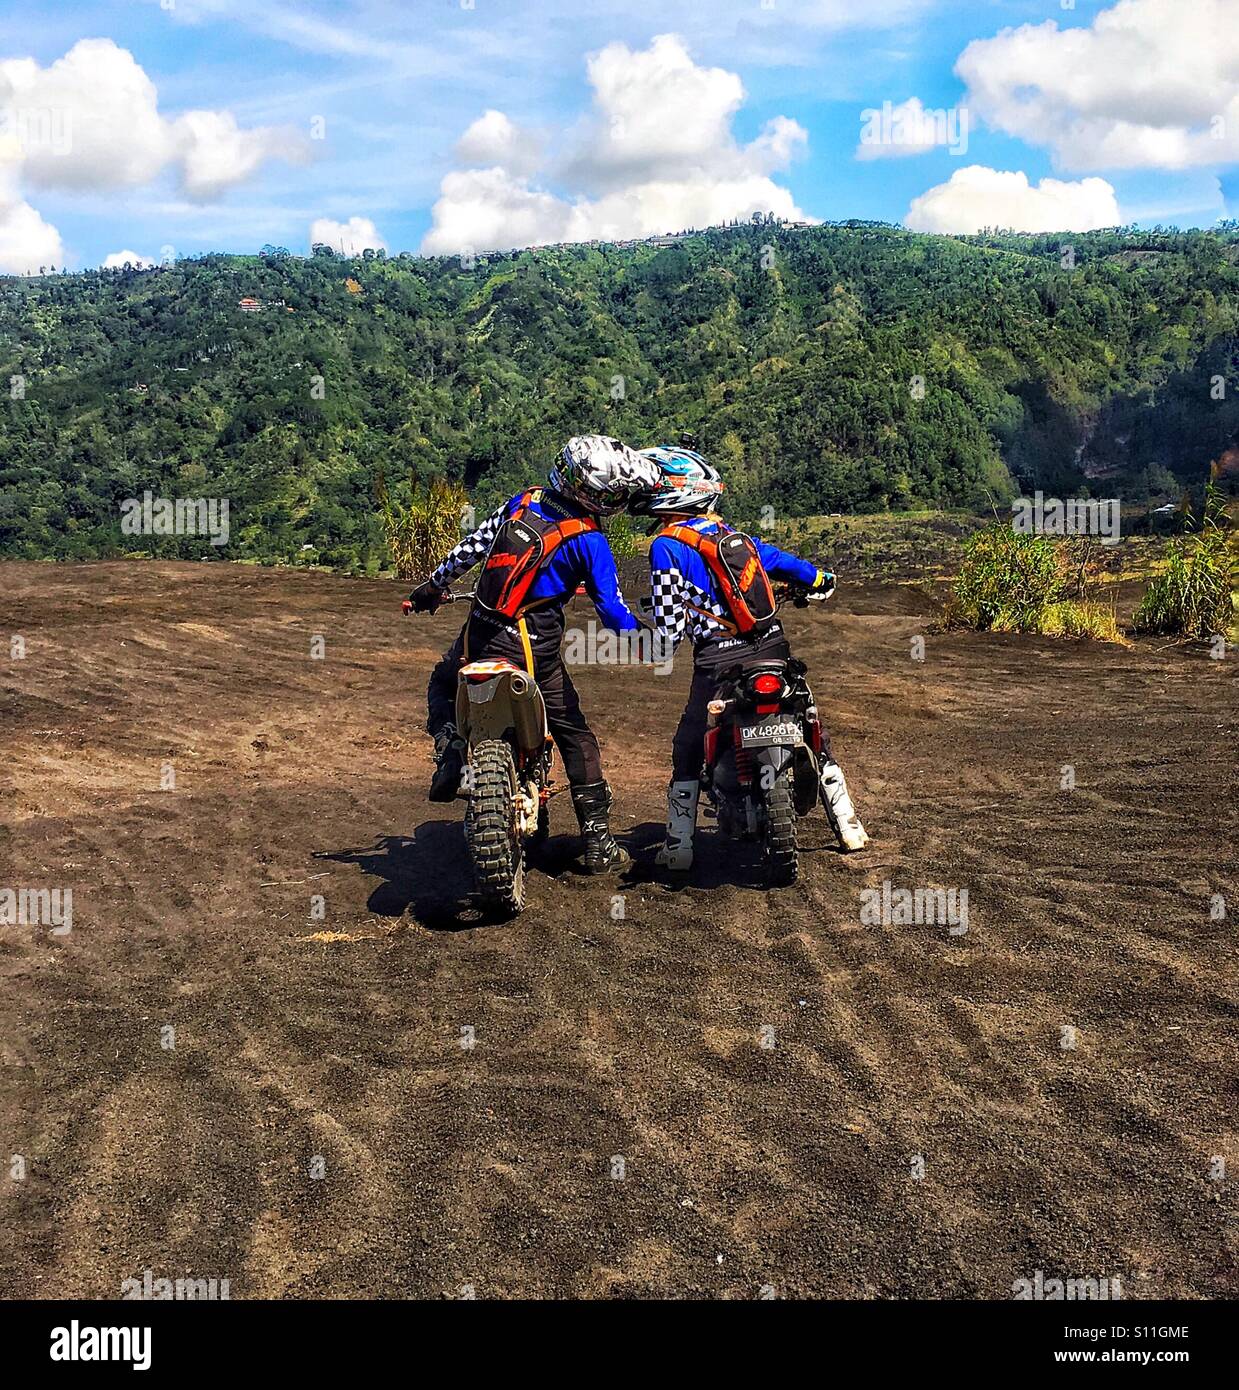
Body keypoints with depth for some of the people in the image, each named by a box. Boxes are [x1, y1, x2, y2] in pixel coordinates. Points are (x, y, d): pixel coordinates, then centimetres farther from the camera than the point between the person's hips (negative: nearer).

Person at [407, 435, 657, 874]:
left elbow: (472, 546, 11)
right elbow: (611, 608, -8)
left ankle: (450, 747, 1)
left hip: (478, 637, 3)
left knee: (441, 685, 32)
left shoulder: (522, 502, 4)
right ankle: (598, 842, 12)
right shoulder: (589, 542, -9)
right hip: (534, 651, -3)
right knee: (575, 735, 12)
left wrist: (434, 585, 24)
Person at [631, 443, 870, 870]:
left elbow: (670, 623, -10)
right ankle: (847, 825, 22)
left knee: (688, 749, 9)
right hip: (774, 648, 5)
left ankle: (679, 846, 8)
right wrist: (819, 579, 42)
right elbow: (780, 560, 23)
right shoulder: (736, 534, 11)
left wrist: (660, 648, 11)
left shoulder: (667, 546, -7)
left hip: (720, 659, -5)